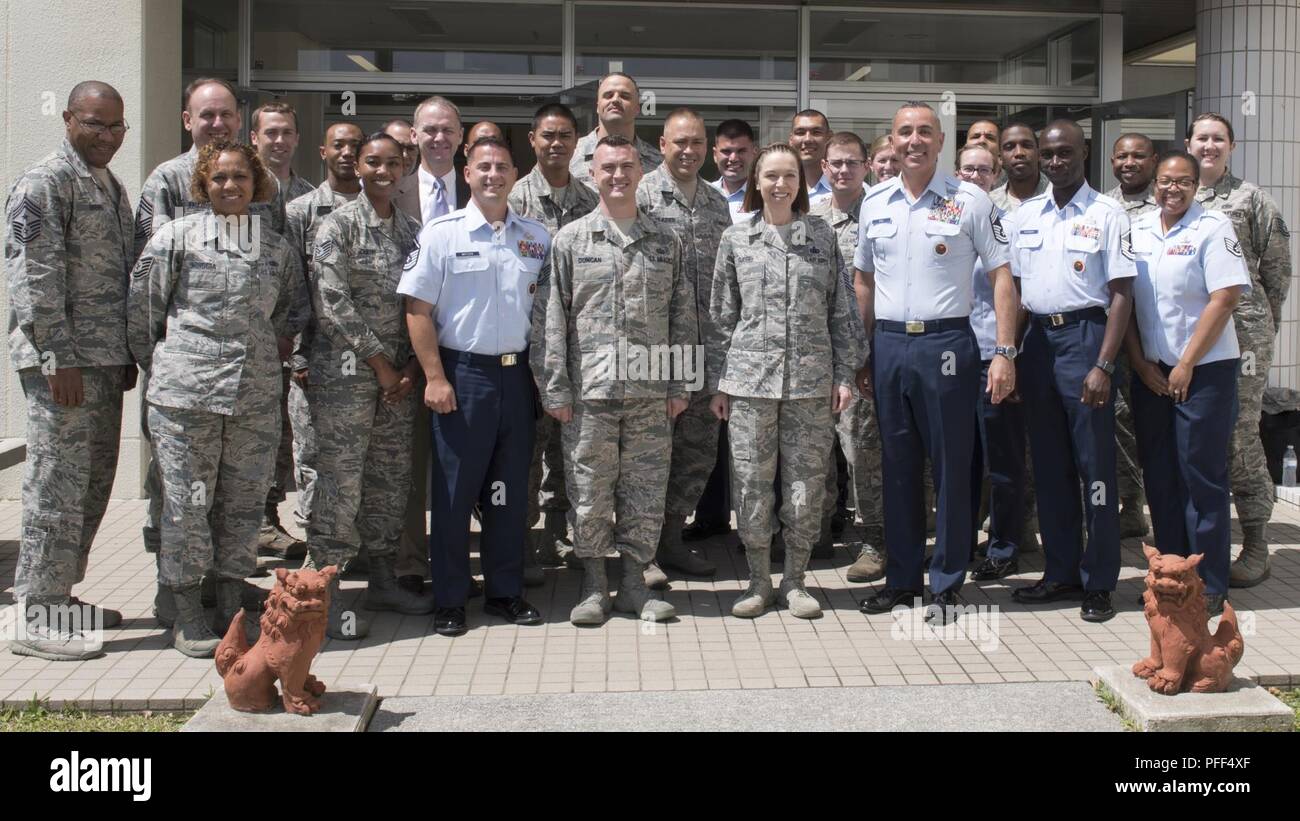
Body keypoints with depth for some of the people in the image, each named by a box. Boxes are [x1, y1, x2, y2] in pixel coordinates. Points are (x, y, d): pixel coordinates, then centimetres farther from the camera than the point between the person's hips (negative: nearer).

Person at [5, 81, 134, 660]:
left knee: (94, 482, 12)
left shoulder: (112, 187, 18)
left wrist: (128, 353, 17)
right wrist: (59, 359, -19)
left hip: (106, 361, 9)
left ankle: (61, 592, 24)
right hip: (62, 361, -9)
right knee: (57, 484, -6)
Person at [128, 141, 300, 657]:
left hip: (256, 395, 3)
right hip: (186, 393, -3)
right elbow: (142, 309, 6)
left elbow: (288, 313, 23)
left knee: (245, 499, 6)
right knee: (186, 500, -1)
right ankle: (186, 614, 10)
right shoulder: (176, 237, 3)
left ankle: (232, 607, 19)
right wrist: (162, 368, 9)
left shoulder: (277, 248, 12)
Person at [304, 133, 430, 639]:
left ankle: (382, 582, 23)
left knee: (392, 479, 11)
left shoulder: (410, 230, 13)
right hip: (346, 370, -6)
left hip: (397, 374, 6)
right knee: (340, 482, -5)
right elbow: (333, 303, -12)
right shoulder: (338, 224, -5)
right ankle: (327, 595, 4)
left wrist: (411, 365, 1)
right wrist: (380, 363, -11)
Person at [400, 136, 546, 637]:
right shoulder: (441, 234, -3)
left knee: (510, 490, 10)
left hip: (517, 374, 4)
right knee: (455, 489, 2)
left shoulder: (537, 238, 8)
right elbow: (418, 310, -5)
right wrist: (435, 378, -10)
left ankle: (505, 592, 22)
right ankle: (449, 601, 12)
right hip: (462, 372, -3)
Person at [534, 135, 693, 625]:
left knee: (645, 493, 6)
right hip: (589, 394, -1)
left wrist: (680, 384, 5)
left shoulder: (666, 242, 9)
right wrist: (554, 389, -5)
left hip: (651, 395, 2)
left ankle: (634, 584, 19)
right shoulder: (571, 240, 4)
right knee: (589, 493, 4)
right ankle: (593, 585, 18)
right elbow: (550, 318, 1)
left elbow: (683, 317, 11)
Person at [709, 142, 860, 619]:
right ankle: (758, 582, 16)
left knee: (807, 481, 2)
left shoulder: (822, 237, 8)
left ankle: (794, 581, 16)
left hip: (811, 379, 0)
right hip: (750, 375, 0)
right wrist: (717, 383, 6)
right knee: (752, 482, 2)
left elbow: (840, 312, 9)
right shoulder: (736, 239, 7)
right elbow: (722, 317, 8)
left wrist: (845, 375, 3)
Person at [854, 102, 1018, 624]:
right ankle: (902, 577, 22)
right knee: (897, 465, 11)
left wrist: (1004, 352, -10)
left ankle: (948, 584, 12)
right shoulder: (875, 203, 11)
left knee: (950, 465, 2)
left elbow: (1001, 276, -2)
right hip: (888, 344, 4)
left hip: (945, 344, -4)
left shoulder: (969, 201, -1)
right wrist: (864, 356, 12)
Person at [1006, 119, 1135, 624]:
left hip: (1084, 336, -5)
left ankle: (1099, 583, 7)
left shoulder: (1106, 214, -3)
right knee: (1049, 464, 11)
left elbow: (1121, 294, -7)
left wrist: (1103, 365, -15)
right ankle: (1061, 572, 22)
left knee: (1094, 464, -2)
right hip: (1037, 339, 5)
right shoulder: (1025, 216, 11)